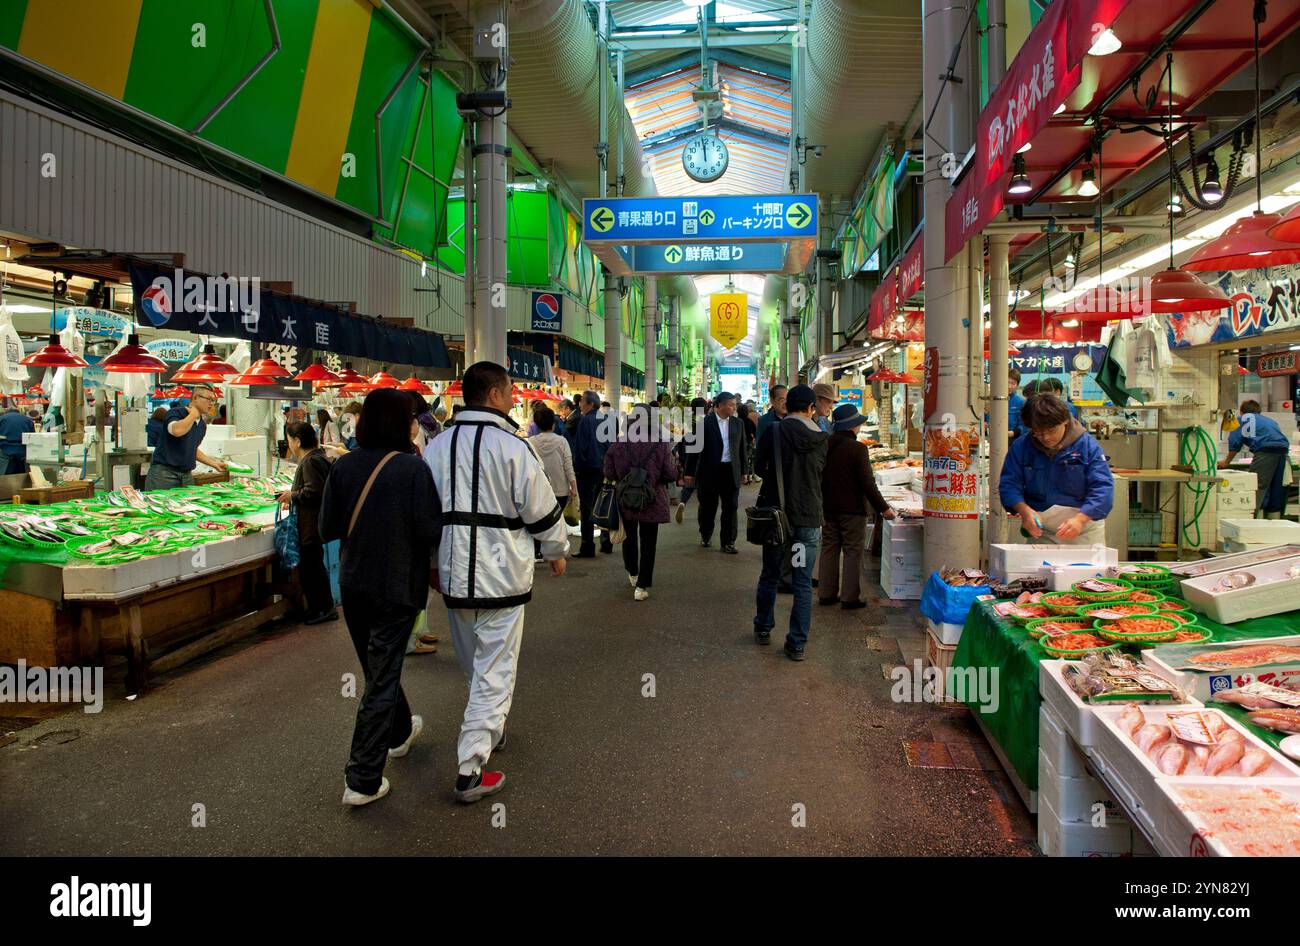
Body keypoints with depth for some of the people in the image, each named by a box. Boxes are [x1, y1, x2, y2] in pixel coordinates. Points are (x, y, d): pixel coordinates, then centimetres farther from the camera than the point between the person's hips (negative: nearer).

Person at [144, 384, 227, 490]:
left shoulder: (202, 424, 15)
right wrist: (194, 414, -14)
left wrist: (213, 463, 19)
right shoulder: (175, 413, -7)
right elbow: (177, 431, -30)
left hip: (187, 475, 7)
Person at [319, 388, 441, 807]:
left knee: (377, 666, 24)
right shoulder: (413, 467, -16)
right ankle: (363, 780, 7)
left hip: (353, 584, 5)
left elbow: (328, 529, 0)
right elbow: (430, 530, -18)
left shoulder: (343, 466, -3)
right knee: (382, 677, 3)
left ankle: (399, 731, 47)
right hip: (397, 587, -5)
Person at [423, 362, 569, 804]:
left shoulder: (436, 446, 6)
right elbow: (541, 509, -9)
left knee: (475, 664, 23)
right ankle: (471, 770, 2)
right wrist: (557, 551, 8)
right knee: (494, 671, 2)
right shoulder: (511, 446, -13)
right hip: (501, 576, -6)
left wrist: (433, 561, 24)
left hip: (453, 574, 6)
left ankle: (489, 730, 43)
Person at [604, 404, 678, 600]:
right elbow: (671, 474, -12)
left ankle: (633, 574, 42)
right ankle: (642, 586, 6)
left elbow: (609, 472, -5)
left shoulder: (618, 444, -12)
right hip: (651, 502, -2)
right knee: (648, 543, 8)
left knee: (629, 537, 24)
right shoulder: (661, 445, -16)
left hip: (625, 500, 2)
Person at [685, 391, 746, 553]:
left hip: (731, 472, 3)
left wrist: (742, 471, 11)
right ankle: (705, 536, 31)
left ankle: (728, 542, 12)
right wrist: (690, 472, -4)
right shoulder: (704, 423, -6)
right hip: (709, 471, -3)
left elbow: (742, 448, 12)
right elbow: (694, 448, -4)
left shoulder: (738, 423, 6)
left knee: (730, 508, 3)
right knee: (707, 507, 9)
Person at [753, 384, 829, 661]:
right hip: (809, 517, 1)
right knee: (803, 583, 6)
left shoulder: (774, 431, -9)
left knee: (769, 575, 16)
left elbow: (759, 467, 2)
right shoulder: (821, 438, -2)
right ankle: (797, 643, 9)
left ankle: (763, 628, 30)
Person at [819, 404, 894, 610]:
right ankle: (849, 597, 6)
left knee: (829, 549, 13)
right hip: (852, 508, -6)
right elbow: (868, 483, -15)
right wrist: (883, 508, -6)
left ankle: (826, 593, 19)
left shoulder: (824, 445, 0)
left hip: (828, 507, 6)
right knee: (853, 552, 3)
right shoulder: (858, 449, -16)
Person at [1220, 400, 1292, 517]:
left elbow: (1235, 442, 11)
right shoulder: (1269, 420, 33)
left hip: (1265, 451, -6)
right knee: (1276, 493, 9)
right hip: (1283, 451, 6)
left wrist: (1226, 462, 24)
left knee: (1257, 488, -8)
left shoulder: (1242, 418, 17)